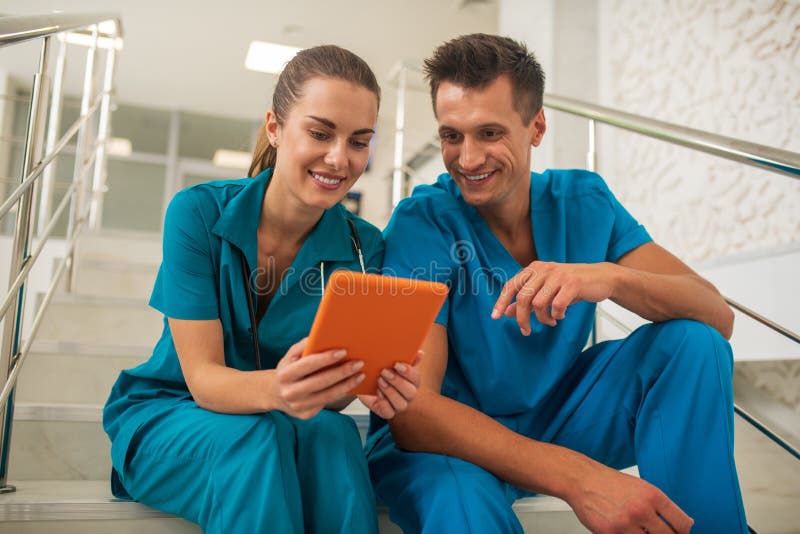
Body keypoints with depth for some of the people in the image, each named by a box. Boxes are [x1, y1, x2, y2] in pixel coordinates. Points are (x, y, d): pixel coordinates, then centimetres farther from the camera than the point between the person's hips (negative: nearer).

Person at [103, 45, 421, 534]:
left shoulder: (364, 249, -10)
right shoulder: (199, 213, -16)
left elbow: (328, 390, -12)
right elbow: (201, 377, -20)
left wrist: (373, 386, -36)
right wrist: (273, 389, -43)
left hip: (284, 428, 2)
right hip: (164, 420, -1)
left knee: (333, 432, -32)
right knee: (257, 436, -34)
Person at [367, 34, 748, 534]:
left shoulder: (582, 201, -7)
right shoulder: (424, 223, -20)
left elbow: (718, 318, -14)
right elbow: (411, 410, -28)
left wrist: (612, 277, -36)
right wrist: (577, 477, -39)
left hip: (555, 418, 5)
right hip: (446, 439, -4)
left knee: (694, 340, -15)